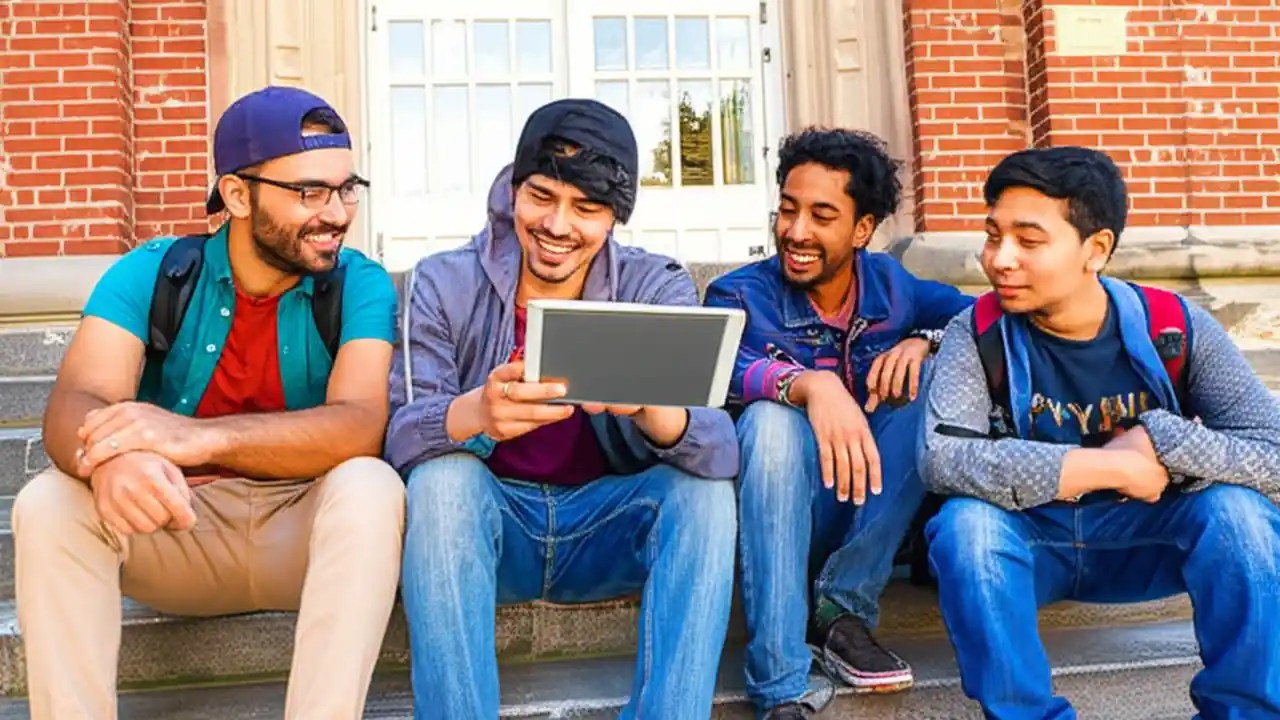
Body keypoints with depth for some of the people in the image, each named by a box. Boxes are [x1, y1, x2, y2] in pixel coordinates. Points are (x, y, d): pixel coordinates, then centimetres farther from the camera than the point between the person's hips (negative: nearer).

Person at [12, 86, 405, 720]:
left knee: (370, 487, -33)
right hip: (175, 528, 2)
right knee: (47, 504, -24)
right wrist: (111, 460, -44)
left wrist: (201, 437, -40)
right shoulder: (151, 273, -5)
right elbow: (74, 405, -18)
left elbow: (359, 426, -25)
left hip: (306, 528, -1)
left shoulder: (361, 285, -9)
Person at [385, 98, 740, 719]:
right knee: (442, 477, -29)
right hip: (490, 525, 0)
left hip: (607, 528, 1)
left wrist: (649, 402, -43)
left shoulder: (657, 289, -7)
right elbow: (401, 437, -19)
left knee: (705, 490, -24)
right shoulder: (444, 284, -8)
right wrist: (477, 413, -43)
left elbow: (722, 452, -19)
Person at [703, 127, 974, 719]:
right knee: (774, 419, -33)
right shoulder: (741, 295, -8)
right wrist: (812, 384, -47)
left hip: (871, 514, 3)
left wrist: (925, 341, -22)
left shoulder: (891, 286, 3)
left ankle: (843, 610, -16)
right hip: (775, 517, -3)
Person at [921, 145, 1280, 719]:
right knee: (965, 525, -32)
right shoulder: (979, 334, -16)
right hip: (1028, 540, -1)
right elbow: (943, 460, -32)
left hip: (1142, 537, 1)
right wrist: (1114, 467, -31)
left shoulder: (1174, 328, -12)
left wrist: (1156, 439, -30)